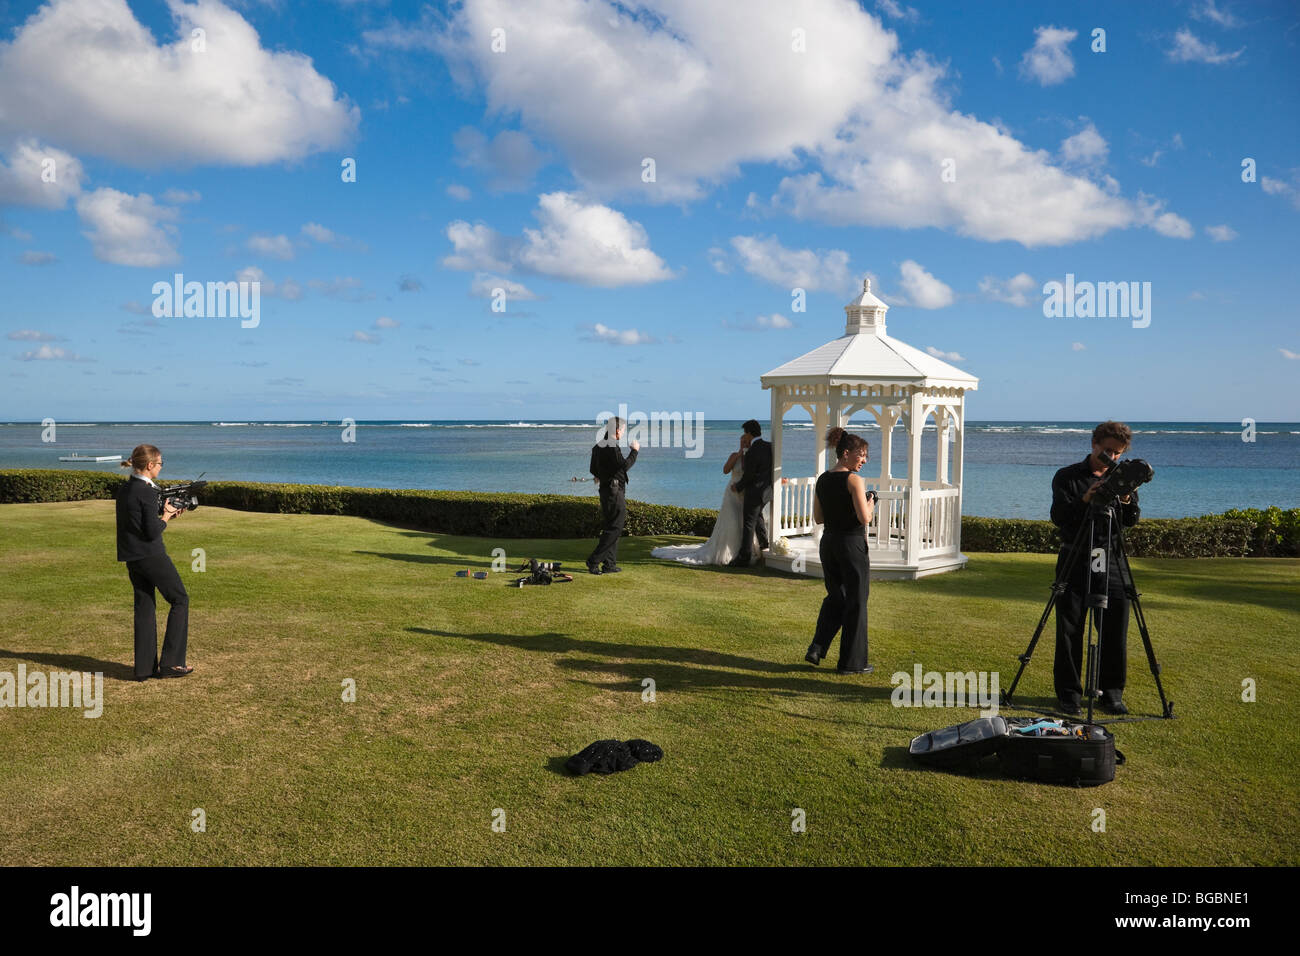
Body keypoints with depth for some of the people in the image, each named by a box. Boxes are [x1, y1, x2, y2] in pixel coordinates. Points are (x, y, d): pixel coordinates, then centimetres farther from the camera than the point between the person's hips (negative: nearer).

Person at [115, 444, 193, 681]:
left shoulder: (124, 489, 10)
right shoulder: (147, 491, -17)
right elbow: (152, 531, -19)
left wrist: (164, 515, 11)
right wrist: (166, 516, -2)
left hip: (131, 557, 9)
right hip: (151, 555, -8)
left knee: (144, 607, 12)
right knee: (180, 599, 4)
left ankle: (145, 667, 14)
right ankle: (170, 662, 3)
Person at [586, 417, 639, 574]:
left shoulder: (598, 446, 15)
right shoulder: (611, 447, -16)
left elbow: (593, 470, 22)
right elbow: (624, 465, -24)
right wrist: (634, 451, -11)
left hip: (605, 490, 10)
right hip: (615, 491, -10)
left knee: (612, 527, 14)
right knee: (615, 528, -6)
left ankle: (609, 564, 15)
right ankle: (594, 560, -8)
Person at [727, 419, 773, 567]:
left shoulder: (751, 453, -25)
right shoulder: (769, 447, 0)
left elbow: (747, 477, -18)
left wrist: (738, 487, 1)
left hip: (755, 492, -9)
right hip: (767, 489, 9)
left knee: (749, 524, -2)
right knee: (758, 515, 31)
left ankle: (745, 557, 1)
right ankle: (764, 544, 43)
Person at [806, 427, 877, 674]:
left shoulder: (822, 479, 6)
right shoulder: (853, 480, -15)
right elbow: (864, 518, -21)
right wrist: (870, 504, -2)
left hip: (828, 542, 7)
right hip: (852, 544, -7)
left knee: (835, 598, 21)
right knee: (856, 602, 6)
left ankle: (816, 649, 12)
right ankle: (852, 662, 14)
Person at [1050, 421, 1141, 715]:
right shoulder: (1067, 477, 1)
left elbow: (1131, 521, 2)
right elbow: (1058, 517, -9)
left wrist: (1127, 501, -18)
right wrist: (1085, 500, -25)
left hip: (1110, 561, 3)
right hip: (1074, 560, -2)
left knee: (1115, 629, 2)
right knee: (1069, 630, 0)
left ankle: (1112, 692, 14)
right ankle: (1069, 693, 10)